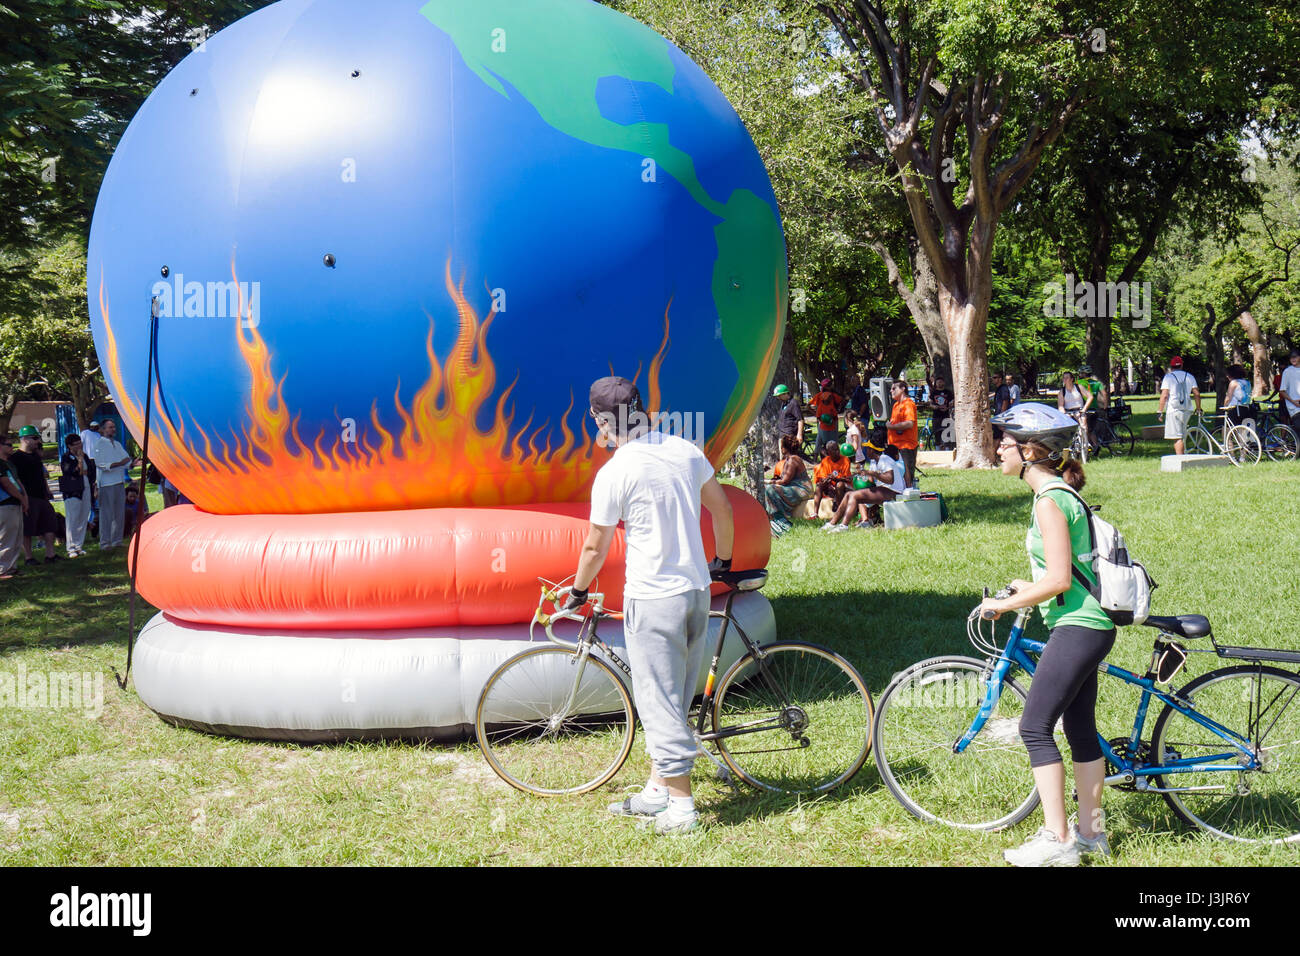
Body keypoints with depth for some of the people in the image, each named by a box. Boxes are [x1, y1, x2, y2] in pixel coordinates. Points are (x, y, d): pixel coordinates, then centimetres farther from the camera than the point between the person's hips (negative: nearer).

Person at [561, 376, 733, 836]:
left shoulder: (614, 473, -12)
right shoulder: (684, 449, 5)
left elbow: (595, 547, -4)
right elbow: (722, 508, 14)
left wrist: (577, 592, 13)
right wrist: (723, 561, 29)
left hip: (651, 597, -7)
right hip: (696, 590, 7)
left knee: (659, 701, 0)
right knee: (674, 698, 16)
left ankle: (680, 806, 4)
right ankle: (656, 790, 25)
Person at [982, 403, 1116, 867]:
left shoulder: (1050, 501, -18)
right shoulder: (1059, 494, 13)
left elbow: (1058, 579, -22)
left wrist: (1005, 604, -13)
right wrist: (1031, 587, 22)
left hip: (1077, 628, -10)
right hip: (1087, 625, 10)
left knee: (1034, 728, -7)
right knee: (1081, 729, 14)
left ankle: (1056, 841, -5)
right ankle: (1090, 832, 22)